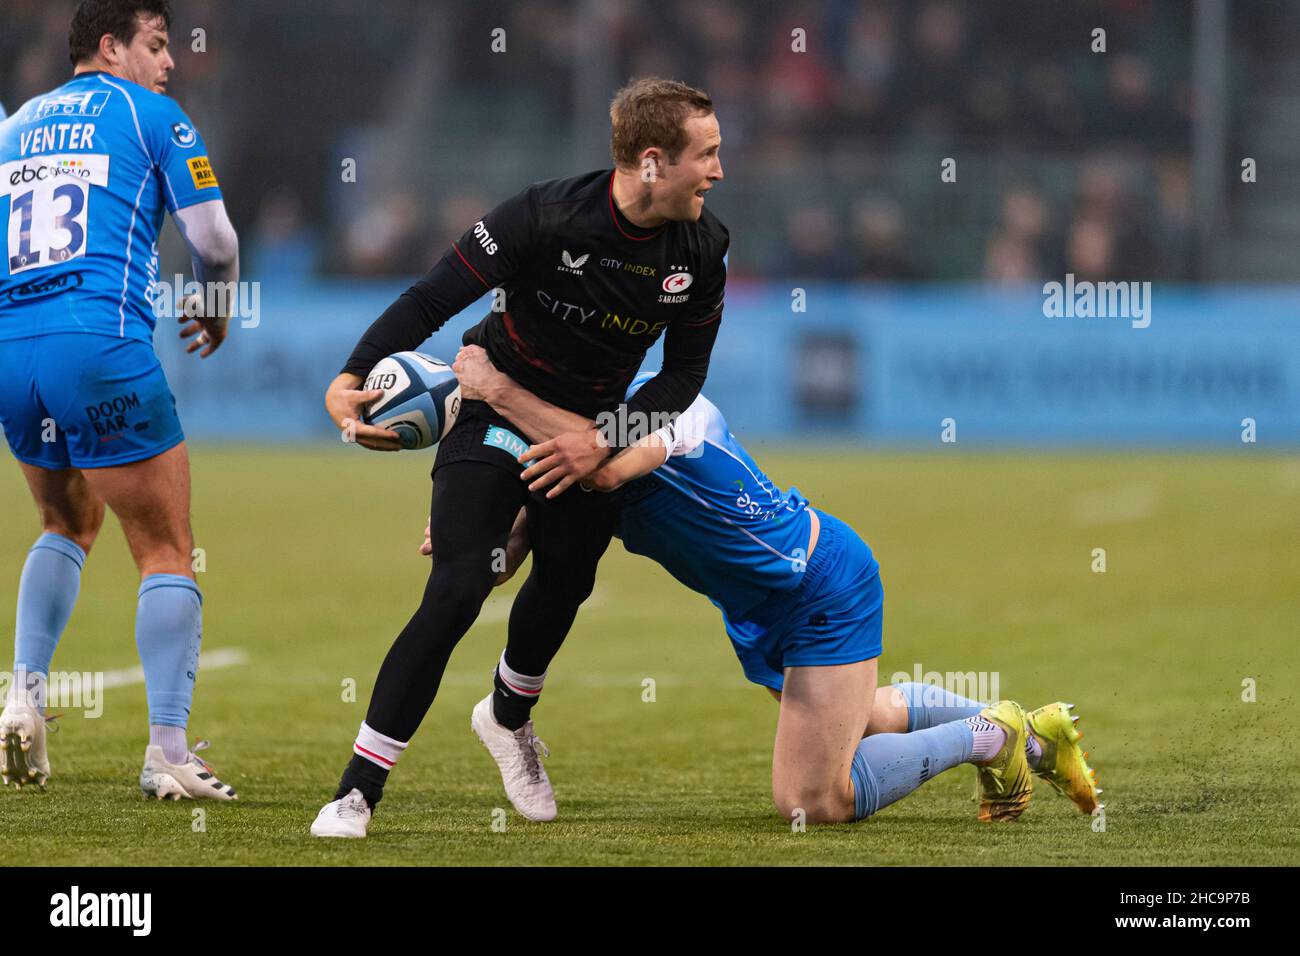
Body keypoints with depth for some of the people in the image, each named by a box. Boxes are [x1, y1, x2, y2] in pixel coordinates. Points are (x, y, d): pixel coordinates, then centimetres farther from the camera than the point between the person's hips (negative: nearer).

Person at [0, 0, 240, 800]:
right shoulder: (153, 117, 5)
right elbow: (214, 238, 1)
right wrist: (218, 313, 20)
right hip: (101, 346, -6)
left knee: (70, 524, 29)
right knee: (168, 551, 2)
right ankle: (168, 752, -6)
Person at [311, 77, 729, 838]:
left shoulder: (702, 248, -11)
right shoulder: (546, 218, -26)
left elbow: (684, 376, -4)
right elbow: (431, 299, -21)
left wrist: (605, 438, -18)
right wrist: (354, 379, -34)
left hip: (594, 432, 5)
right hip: (496, 414, -5)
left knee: (565, 585, 15)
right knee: (456, 594, -18)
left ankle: (509, 718, 49)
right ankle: (358, 791, -13)